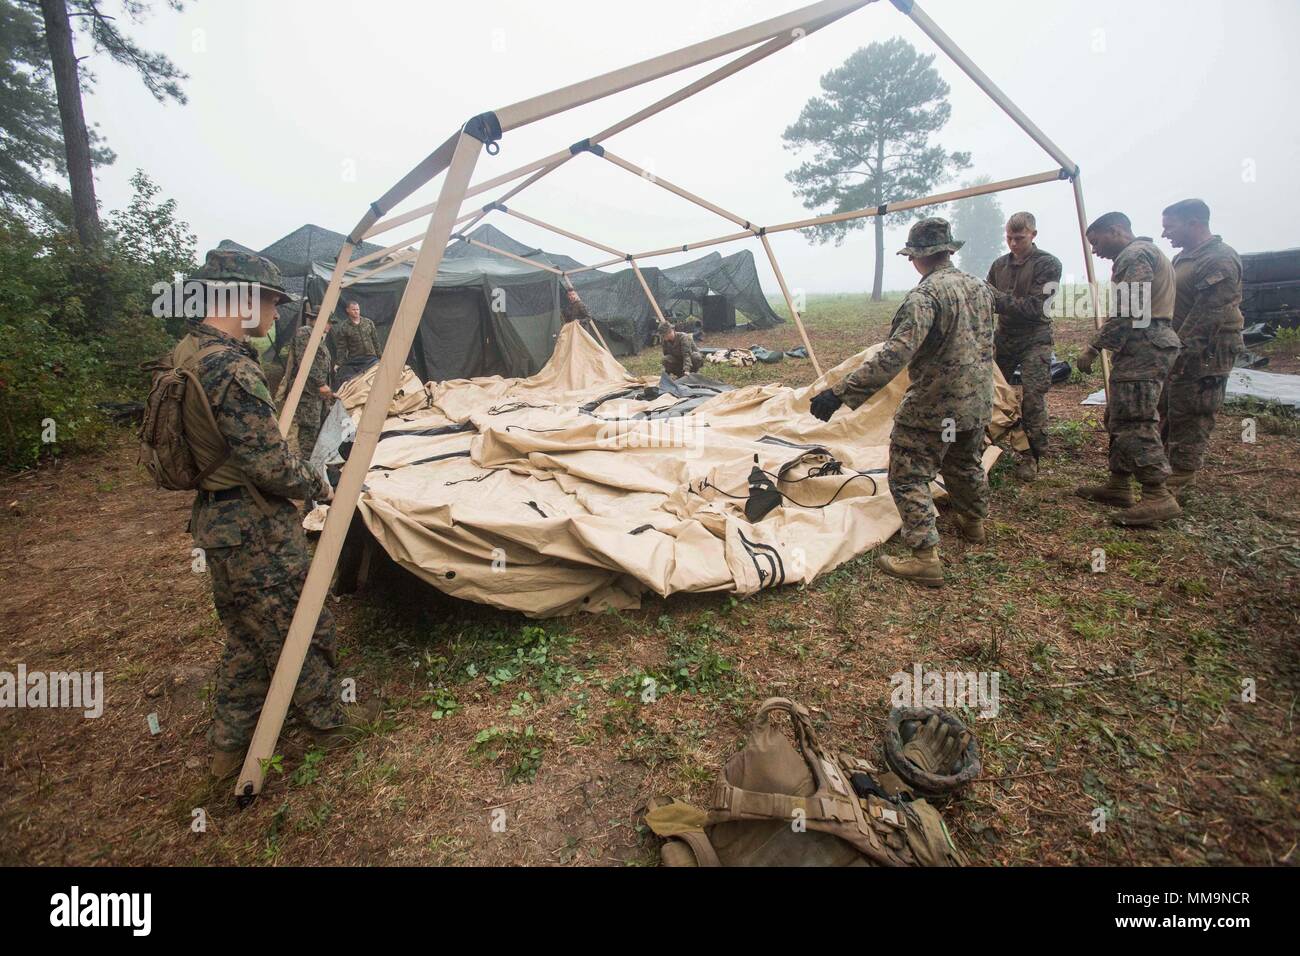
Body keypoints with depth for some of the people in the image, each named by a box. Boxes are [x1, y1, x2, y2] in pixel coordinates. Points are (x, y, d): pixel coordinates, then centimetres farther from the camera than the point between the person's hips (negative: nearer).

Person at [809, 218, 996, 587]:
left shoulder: (925, 295, -22)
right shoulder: (980, 287, 6)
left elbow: (894, 355, -32)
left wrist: (841, 393, -33)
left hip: (933, 407, -9)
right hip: (978, 402, 9)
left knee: (909, 476, 0)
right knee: (966, 464, 28)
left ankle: (925, 558, -3)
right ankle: (973, 522, 49)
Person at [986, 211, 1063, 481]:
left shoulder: (1048, 264, -9)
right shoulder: (999, 265, 7)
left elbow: (1035, 307, -19)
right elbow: (989, 300, 14)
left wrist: (999, 298, -26)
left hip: (1034, 340, -5)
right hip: (1004, 338, 5)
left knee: (1033, 399, -8)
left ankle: (1030, 457, 2)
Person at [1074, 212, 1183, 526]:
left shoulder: (1134, 256, -8)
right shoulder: (1149, 253, 25)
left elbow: (1127, 313, -19)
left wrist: (1093, 348, -15)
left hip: (1141, 349, -11)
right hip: (1148, 347, 11)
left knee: (1133, 421, -12)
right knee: (1120, 417, 14)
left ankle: (1158, 496, -12)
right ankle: (1119, 485, 19)